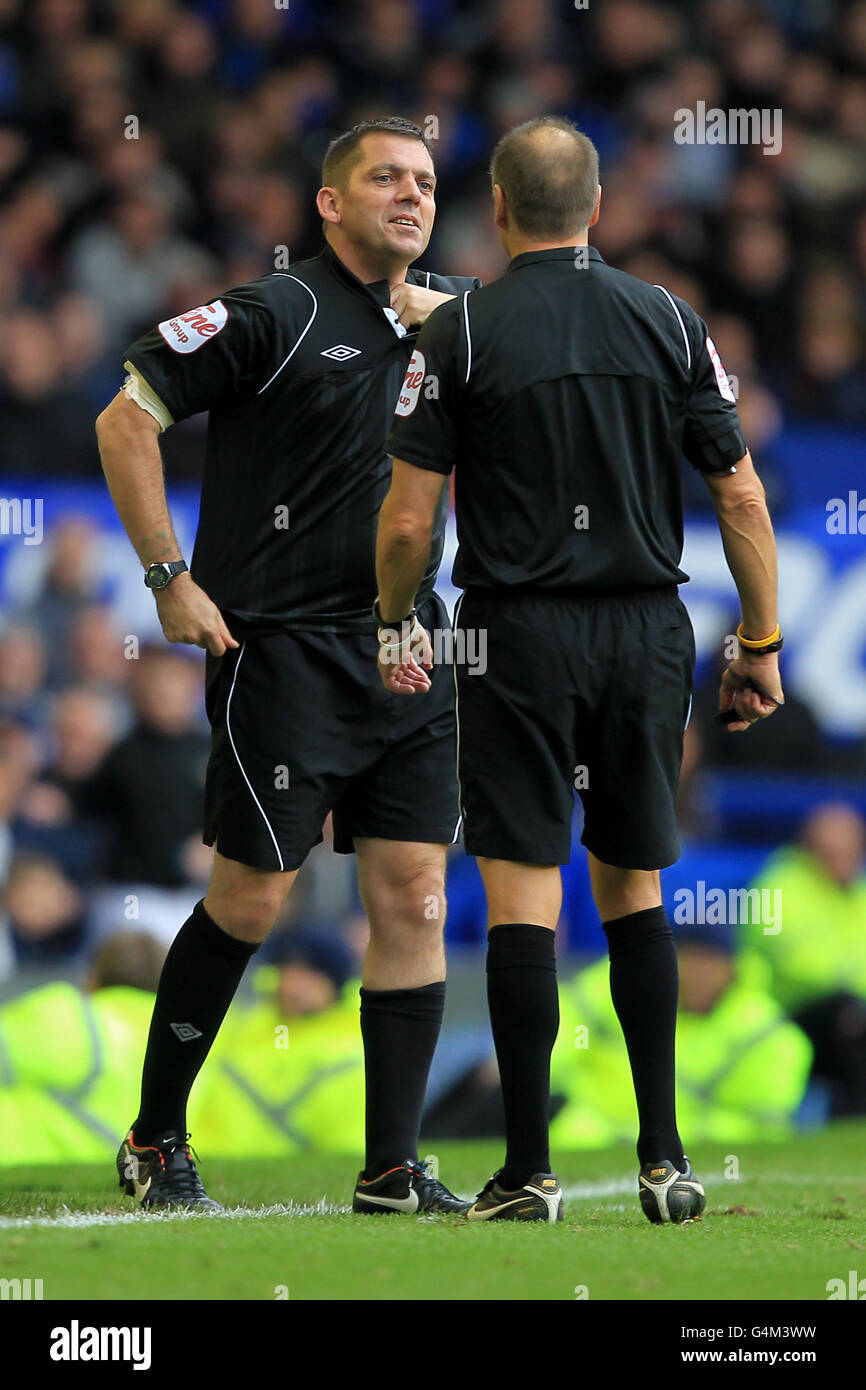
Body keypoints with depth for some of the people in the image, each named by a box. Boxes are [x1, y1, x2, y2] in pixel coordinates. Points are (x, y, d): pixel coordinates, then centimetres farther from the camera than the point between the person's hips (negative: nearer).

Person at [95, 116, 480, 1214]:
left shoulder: (454, 314, 8)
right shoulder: (274, 317, -8)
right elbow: (125, 419, -7)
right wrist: (171, 578, -11)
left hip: (407, 650, 6)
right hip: (281, 649, -6)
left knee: (414, 898, 1)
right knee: (250, 899, -2)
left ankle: (392, 1170, 5)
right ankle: (155, 1139, 14)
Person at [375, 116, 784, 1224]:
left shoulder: (460, 332, -5)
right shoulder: (668, 322, 4)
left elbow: (408, 520, -6)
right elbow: (742, 497, 4)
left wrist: (395, 624, 11)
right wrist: (761, 646, 12)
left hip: (520, 638, -3)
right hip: (647, 634, 3)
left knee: (522, 893, -2)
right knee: (634, 892, 14)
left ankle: (529, 1170, -4)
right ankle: (663, 1157, 10)